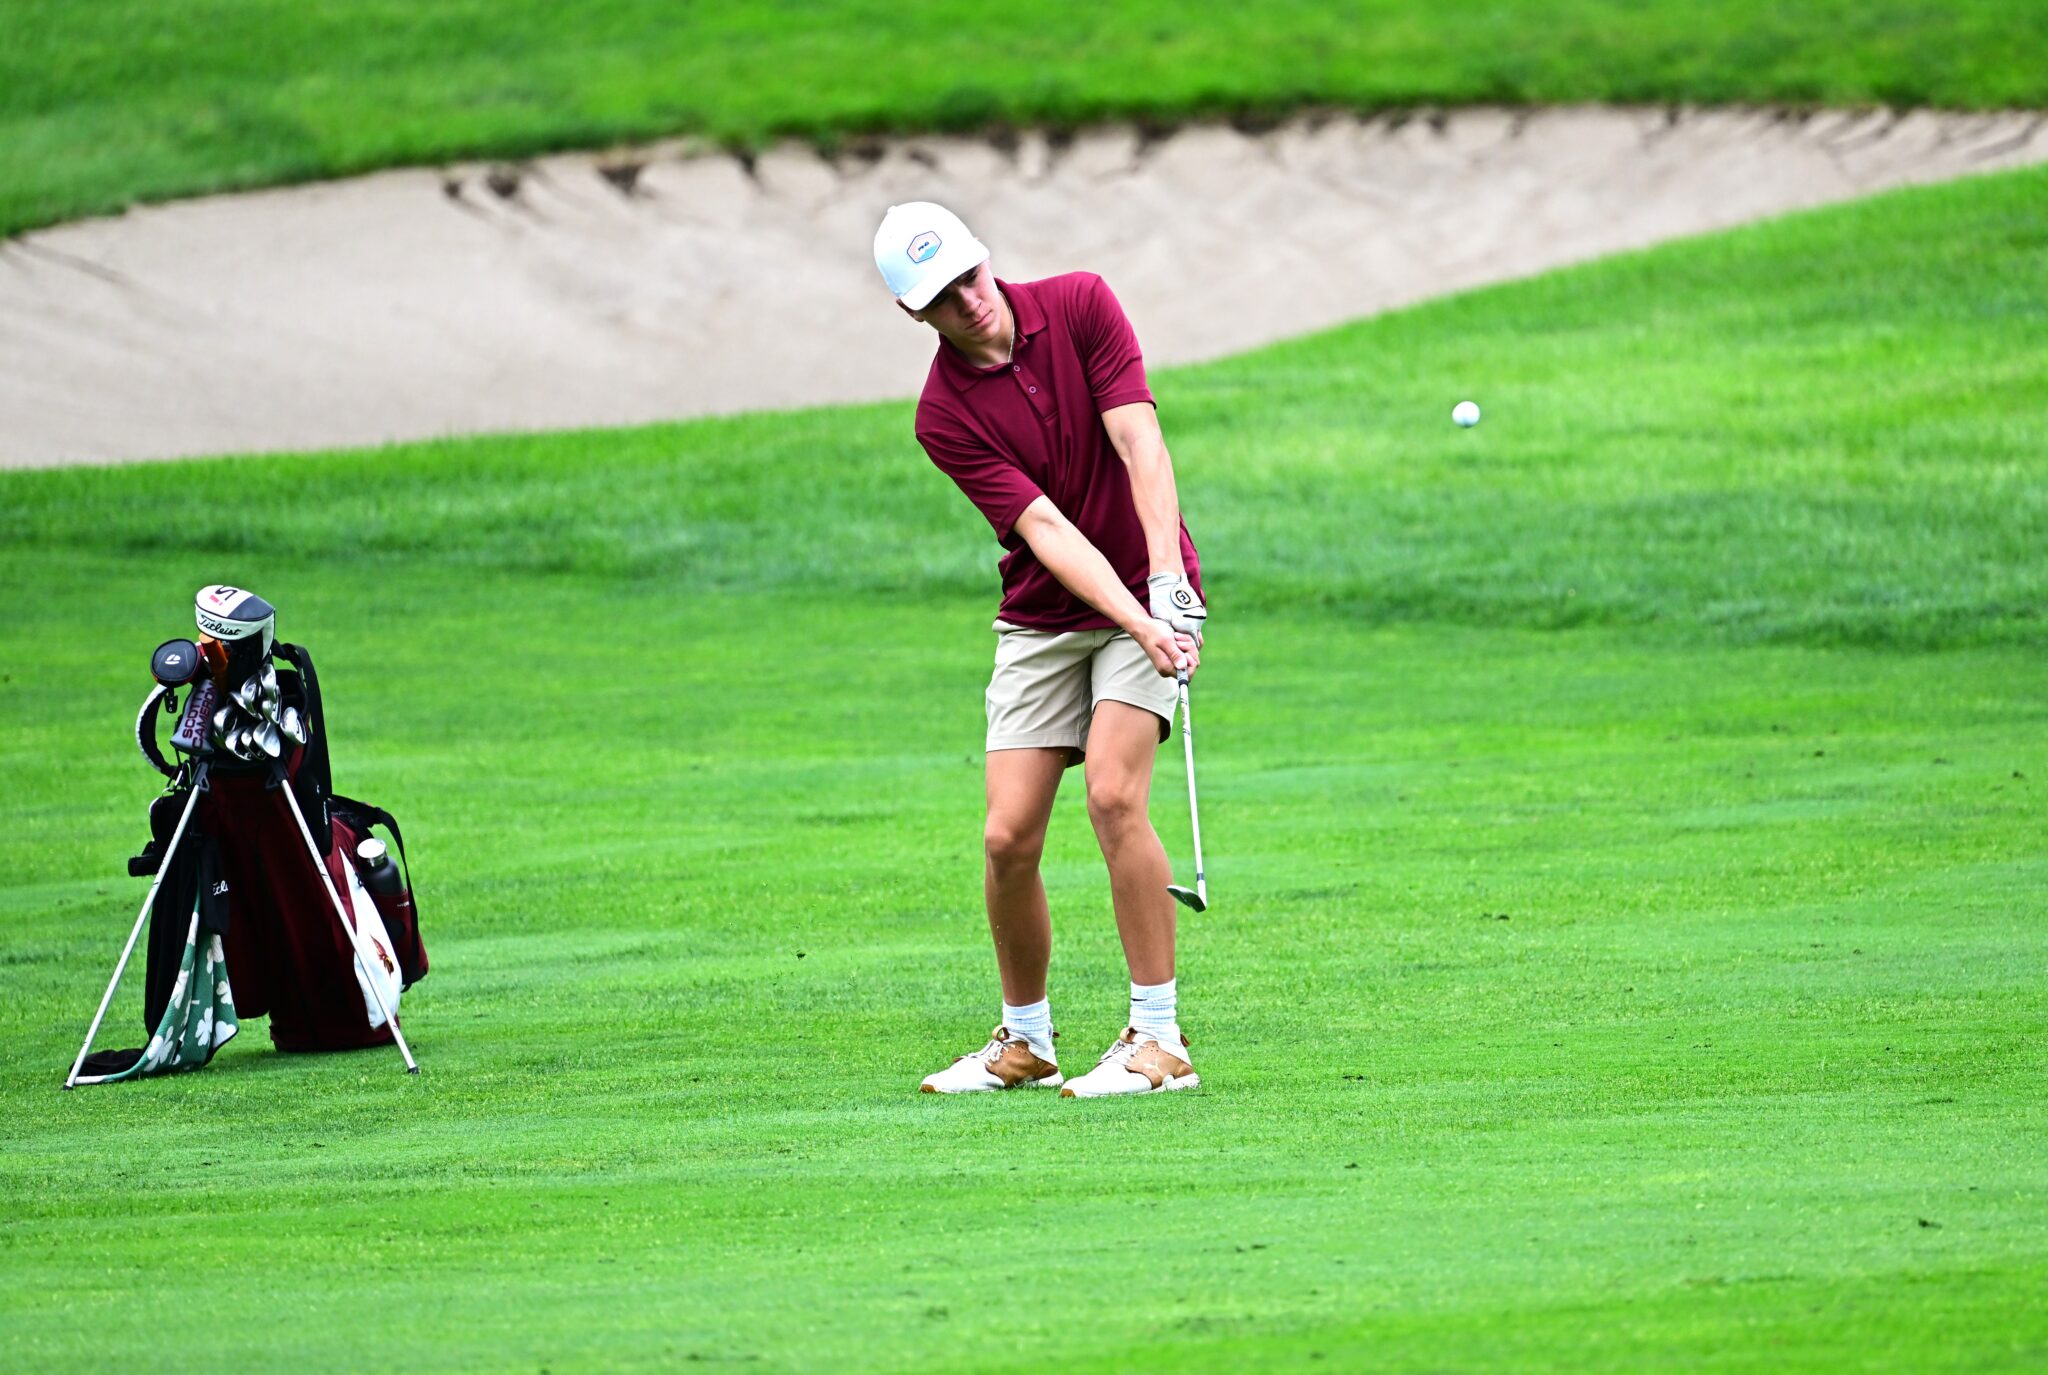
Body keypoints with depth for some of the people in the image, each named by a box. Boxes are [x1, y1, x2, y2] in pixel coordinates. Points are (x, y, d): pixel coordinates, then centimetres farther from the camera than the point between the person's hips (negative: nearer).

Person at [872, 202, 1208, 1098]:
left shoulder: (1079, 305, -9)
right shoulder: (943, 416, -11)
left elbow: (1140, 445, -17)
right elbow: (1046, 530, -19)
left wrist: (1167, 579, -29)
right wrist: (1137, 624, -33)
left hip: (1150, 593, -2)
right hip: (1042, 620, 2)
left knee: (1113, 795, -21)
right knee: (1009, 836, -6)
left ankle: (1158, 1037, -15)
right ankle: (1024, 1042, 16)